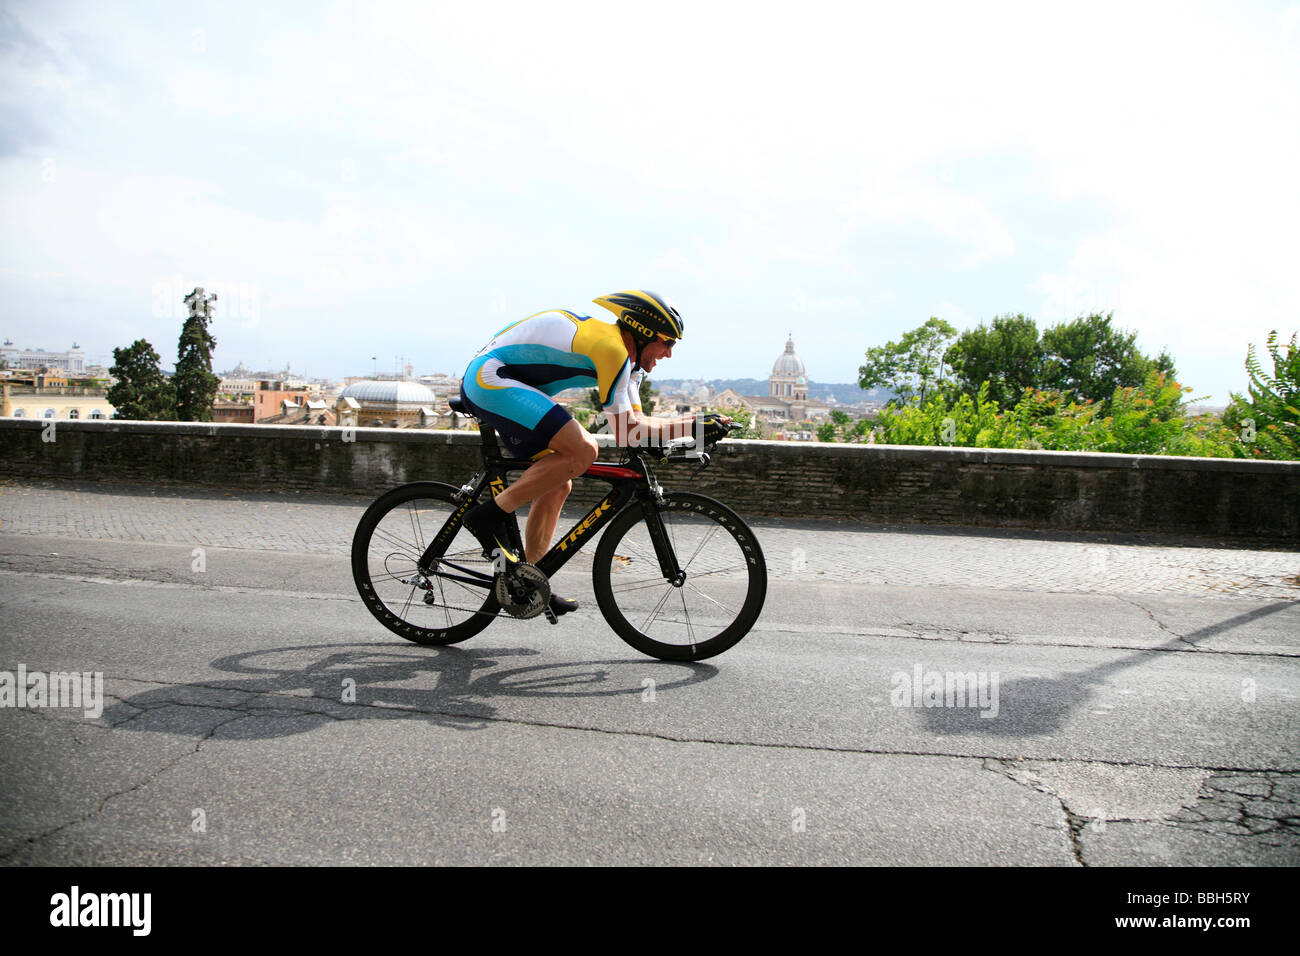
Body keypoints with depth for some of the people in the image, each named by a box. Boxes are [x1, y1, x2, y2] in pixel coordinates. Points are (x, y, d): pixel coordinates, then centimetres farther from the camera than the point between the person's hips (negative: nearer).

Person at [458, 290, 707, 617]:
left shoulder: (624, 356, 13)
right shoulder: (611, 348, -18)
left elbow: (636, 423, 13)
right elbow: (625, 433, -19)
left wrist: (695, 425, 4)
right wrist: (696, 425, -14)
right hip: (490, 378, -11)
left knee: (557, 486, 11)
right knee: (583, 450, -24)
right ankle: (489, 516, -16)